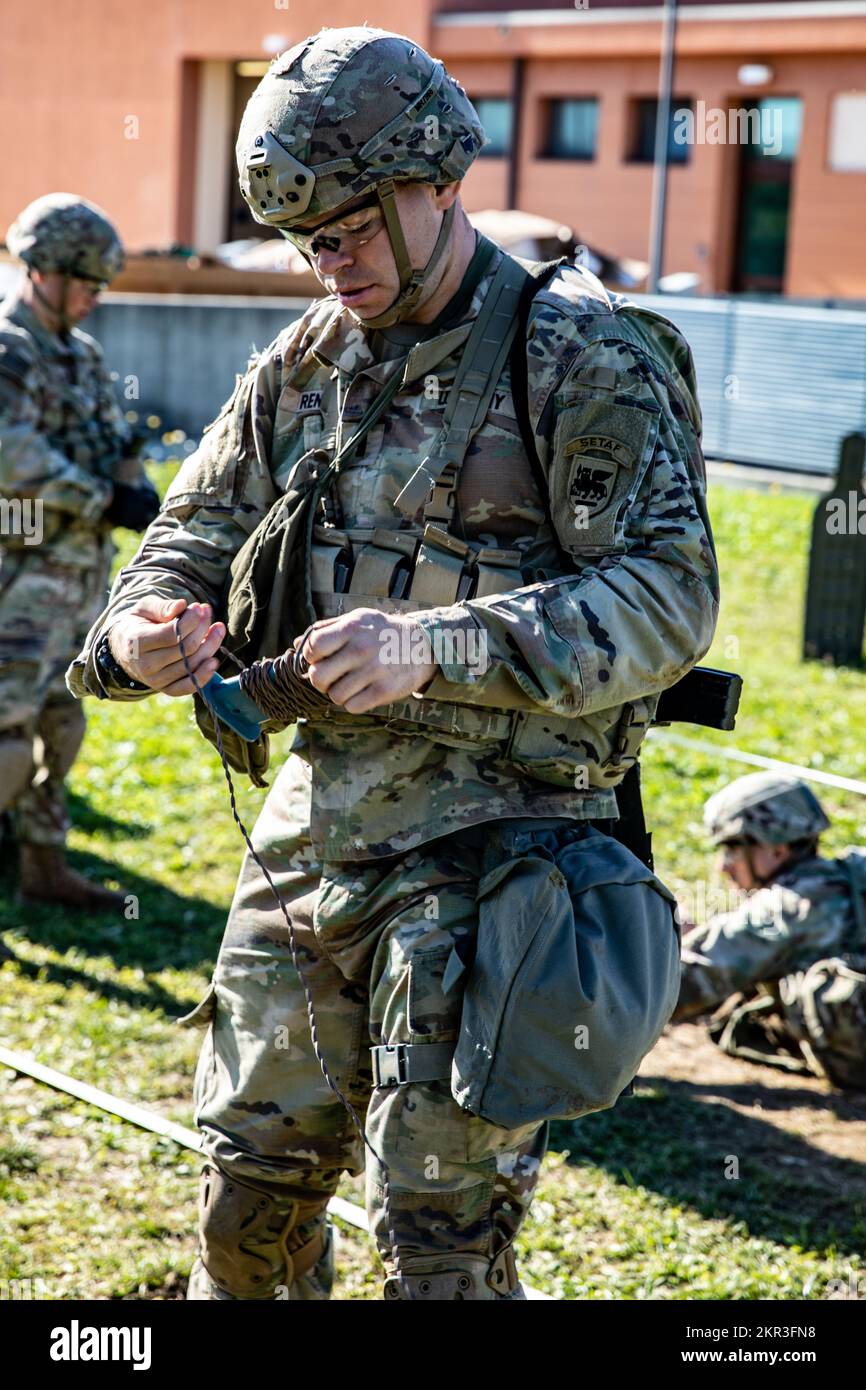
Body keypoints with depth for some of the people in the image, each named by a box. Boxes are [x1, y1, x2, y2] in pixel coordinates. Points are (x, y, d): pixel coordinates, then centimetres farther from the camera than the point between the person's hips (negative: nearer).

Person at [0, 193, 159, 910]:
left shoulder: (81, 353, 15)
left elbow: (115, 438, 14)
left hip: (75, 575, 9)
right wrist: (104, 502, -25)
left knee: (58, 728, 15)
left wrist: (138, 490, -8)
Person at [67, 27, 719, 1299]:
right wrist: (146, 628, -11)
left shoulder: (584, 359, -11)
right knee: (252, 1189, 16)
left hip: (485, 850, -6)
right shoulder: (306, 361, 8)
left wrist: (437, 646, -31)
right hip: (311, 828, 6)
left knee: (442, 1241, 0)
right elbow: (198, 531, 14)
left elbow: (671, 596, -19)